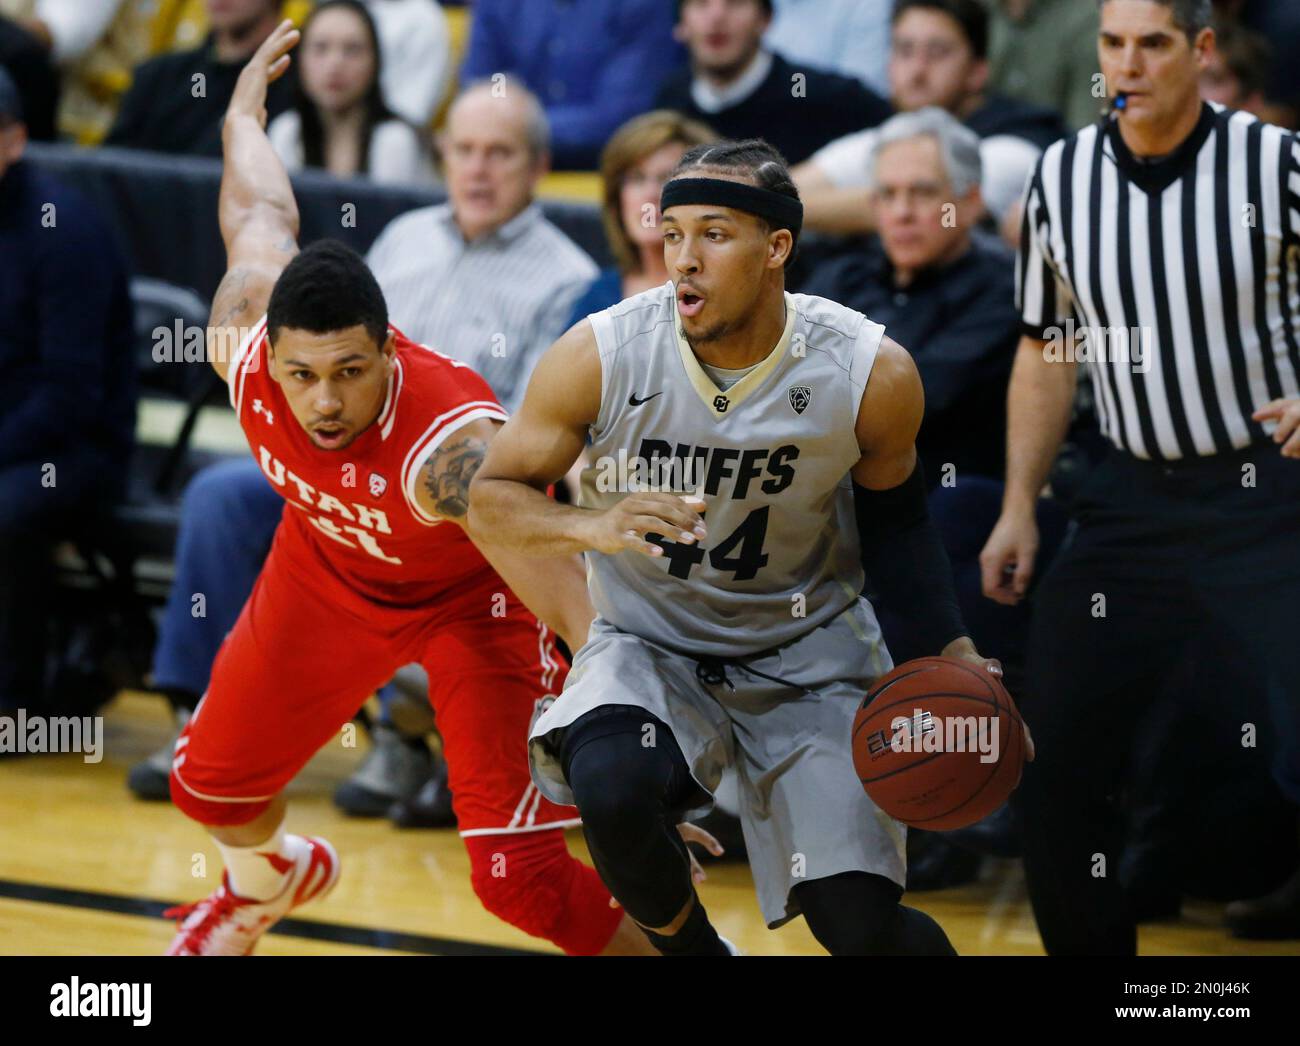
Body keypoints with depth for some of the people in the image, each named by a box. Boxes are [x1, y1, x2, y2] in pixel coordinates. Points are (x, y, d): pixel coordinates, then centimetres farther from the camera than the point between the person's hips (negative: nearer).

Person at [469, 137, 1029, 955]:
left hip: (809, 651, 0)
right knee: (612, 787, -34)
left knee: (859, 925, -11)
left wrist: (952, 647, -10)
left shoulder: (871, 374, -17)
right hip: (651, 645, 0)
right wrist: (593, 526, -30)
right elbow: (489, 498, -10)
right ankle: (692, 950, -3)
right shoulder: (600, 358, -20)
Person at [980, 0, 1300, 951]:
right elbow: (1046, 351, 12)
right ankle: (1088, 947, 18)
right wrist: (1019, 508, 9)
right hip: (1135, 496, 4)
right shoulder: (1061, 178, 2)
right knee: (1055, 755, 3)